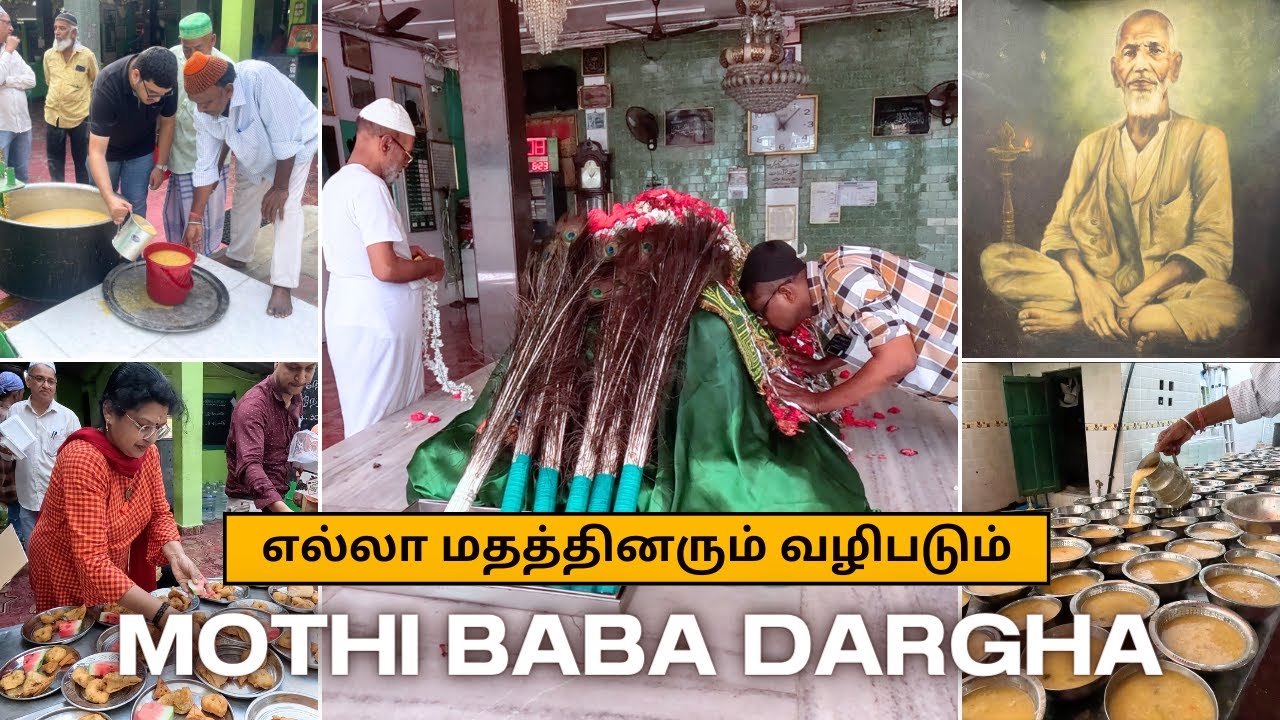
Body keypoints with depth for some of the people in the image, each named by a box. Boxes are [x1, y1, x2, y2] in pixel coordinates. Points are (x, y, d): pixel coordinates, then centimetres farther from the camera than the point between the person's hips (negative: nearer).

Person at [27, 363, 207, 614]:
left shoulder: (148, 452, -11)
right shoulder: (84, 459, -32)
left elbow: (159, 514, -1)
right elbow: (92, 561, -37)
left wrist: (177, 556, -23)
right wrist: (162, 612, -45)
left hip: (117, 573, 6)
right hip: (68, 579, -6)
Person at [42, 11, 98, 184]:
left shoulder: (87, 55, -7)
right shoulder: (48, 55, 2)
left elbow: (96, 82, 6)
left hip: (80, 116, -3)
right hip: (53, 116, 3)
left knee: (82, 162, 7)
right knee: (55, 162, 12)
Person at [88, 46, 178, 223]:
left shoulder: (164, 83, -27)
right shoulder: (107, 86, -37)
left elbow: (166, 123, -5)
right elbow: (97, 152, -39)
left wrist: (161, 165, -4)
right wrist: (110, 198, -52)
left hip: (141, 150, 2)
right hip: (106, 149, -2)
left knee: (135, 210, -1)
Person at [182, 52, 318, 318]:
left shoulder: (260, 78, -43)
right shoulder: (204, 113, -22)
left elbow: (285, 137, -35)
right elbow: (205, 166, -14)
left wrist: (280, 187, -26)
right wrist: (195, 219, -15)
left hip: (295, 140, -6)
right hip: (254, 150, 6)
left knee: (286, 206, -18)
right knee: (244, 200, 12)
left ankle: (282, 287, -16)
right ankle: (237, 258, 36)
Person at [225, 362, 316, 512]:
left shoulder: (297, 398, 7)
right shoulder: (253, 404, -21)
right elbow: (249, 465, -34)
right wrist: (282, 509, -49)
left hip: (277, 500, 8)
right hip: (249, 501, -8)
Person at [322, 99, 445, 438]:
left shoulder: (337, 183, 13)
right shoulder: (369, 187, -17)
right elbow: (385, 269, -24)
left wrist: (402, 253, 17)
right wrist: (430, 266, -7)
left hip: (353, 318, 10)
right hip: (376, 325, -10)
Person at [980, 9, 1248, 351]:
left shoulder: (1204, 141, 3)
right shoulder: (1093, 147, 14)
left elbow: (1212, 244, -5)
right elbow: (1059, 230, 6)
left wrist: (1139, 295, -19)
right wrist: (1086, 285, -17)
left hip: (1164, 288, -2)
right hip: (1096, 282, 2)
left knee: (1230, 304, -36)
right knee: (994, 258, -18)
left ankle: (1076, 321, -23)